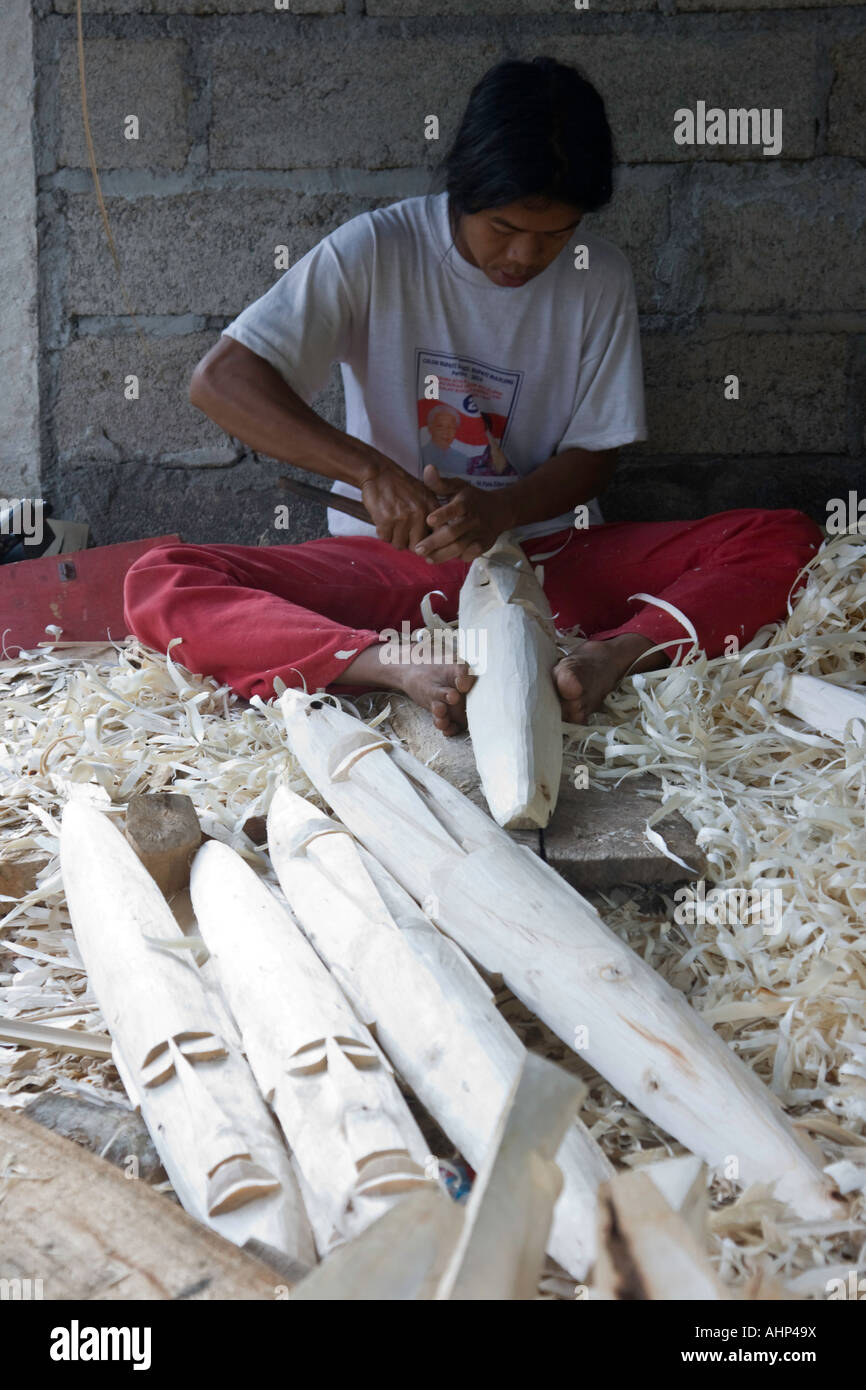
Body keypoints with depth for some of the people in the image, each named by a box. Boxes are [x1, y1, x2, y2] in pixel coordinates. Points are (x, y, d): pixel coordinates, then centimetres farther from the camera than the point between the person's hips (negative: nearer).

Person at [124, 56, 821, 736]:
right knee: (160, 584, -25)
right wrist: (369, 470, -25)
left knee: (788, 541, -18)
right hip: (392, 559, -1)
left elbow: (594, 455, 3)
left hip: (548, 554, 2)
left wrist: (499, 510, -19)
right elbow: (220, 380, -13)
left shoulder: (601, 277, -1)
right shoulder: (377, 250, -7)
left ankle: (613, 654, -40)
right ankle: (398, 668, -41)